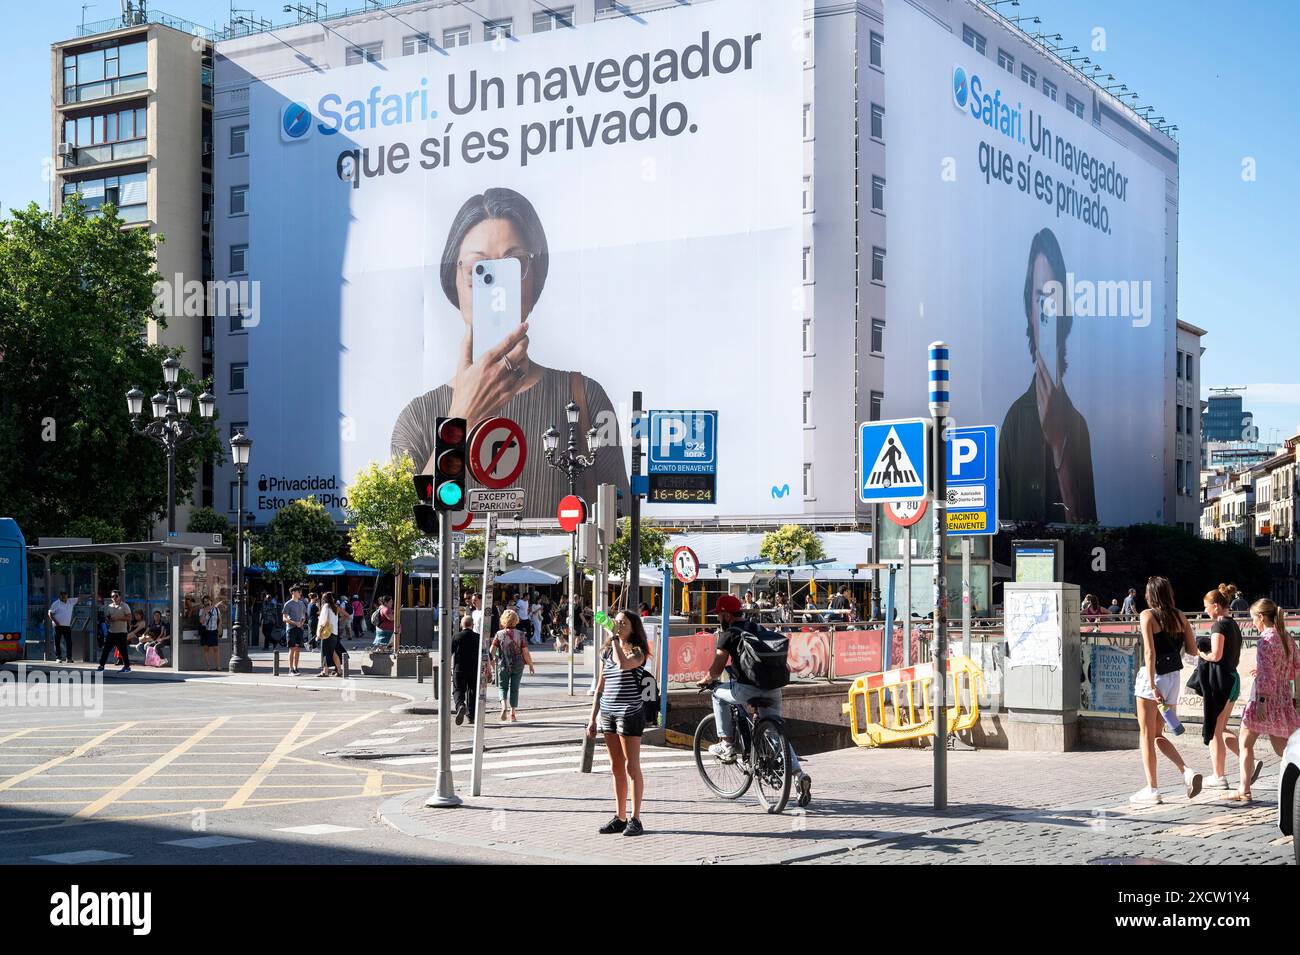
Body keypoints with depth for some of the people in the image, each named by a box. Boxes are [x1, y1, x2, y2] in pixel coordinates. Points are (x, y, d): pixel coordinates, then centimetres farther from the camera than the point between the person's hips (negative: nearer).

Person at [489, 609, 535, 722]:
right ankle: (513, 714, 13)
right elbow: (525, 653, -7)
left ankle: (503, 705, -14)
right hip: (518, 665, 0)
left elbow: (491, 651, -9)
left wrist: (493, 658, 10)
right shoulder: (520, 635, -6)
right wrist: (531, 666, 4)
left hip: (503, 665, 0)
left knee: (502, 686, 12)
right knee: (514, 688, 11)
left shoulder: (499, 634, -6)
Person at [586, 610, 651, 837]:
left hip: (630, 712, -7)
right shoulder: (607, 652, 13)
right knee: (616, 767, 10)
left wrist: (615, 639, -18)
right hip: (607, 712, 7)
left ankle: (635, 819, 0)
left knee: (631, 766, -4)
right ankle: (619, 818, 16)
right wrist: (593, 718, 14)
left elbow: (624, 664, -30)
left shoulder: (638, 652, -6)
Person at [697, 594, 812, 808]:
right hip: (772, 689, 6)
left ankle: (725, 744, 18)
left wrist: (704, 681, 19)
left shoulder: (729, 634, 0)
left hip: (747, 689, -6)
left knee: (718, 694, 23)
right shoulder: (758, 628, 21)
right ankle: (798, 773, -4)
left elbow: (716, 670, -2)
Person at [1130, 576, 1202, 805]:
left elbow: (1150, 652, -16)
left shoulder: (1148, 615, -8)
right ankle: (1187, 772, -3)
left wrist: (1152, 687, -20)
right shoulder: (1180, 616, 8)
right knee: (1158, 735, 16)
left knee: (1147, 735, 3)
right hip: (1174, 677, 6)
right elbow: (1192, 651, 9)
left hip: (1152, 675, -6)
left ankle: (1152, 789, 3)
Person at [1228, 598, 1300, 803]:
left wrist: (1262, 701, -21)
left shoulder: (1265, 640, -15)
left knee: (1245, 743, 5)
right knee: (1282, 748, 9)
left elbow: (1267, 674, -21)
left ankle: (1244, 791, 7)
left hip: (1267, 698, -8)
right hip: (1284, 699, 8)